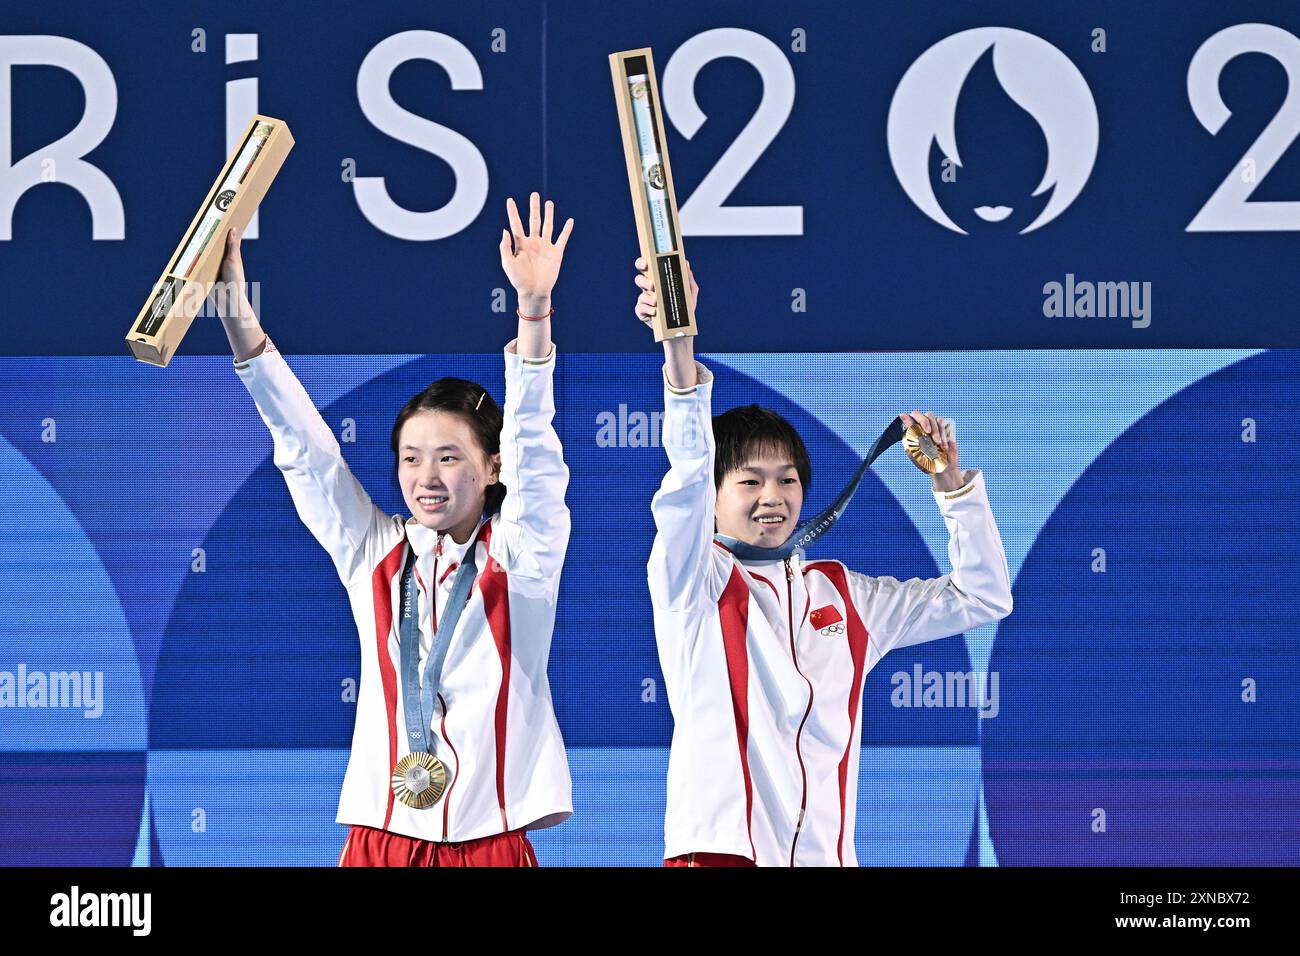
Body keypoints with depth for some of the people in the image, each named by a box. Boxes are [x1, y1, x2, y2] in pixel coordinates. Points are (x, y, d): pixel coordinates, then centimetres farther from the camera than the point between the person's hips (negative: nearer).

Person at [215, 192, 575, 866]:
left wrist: (534, 307, -23)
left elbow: (532, 452, -9)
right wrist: (234, 307, -5)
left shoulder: (518, 556, 4)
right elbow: (304, 450, 4)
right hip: (380, 836, 2)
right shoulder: (372, 555, 10)